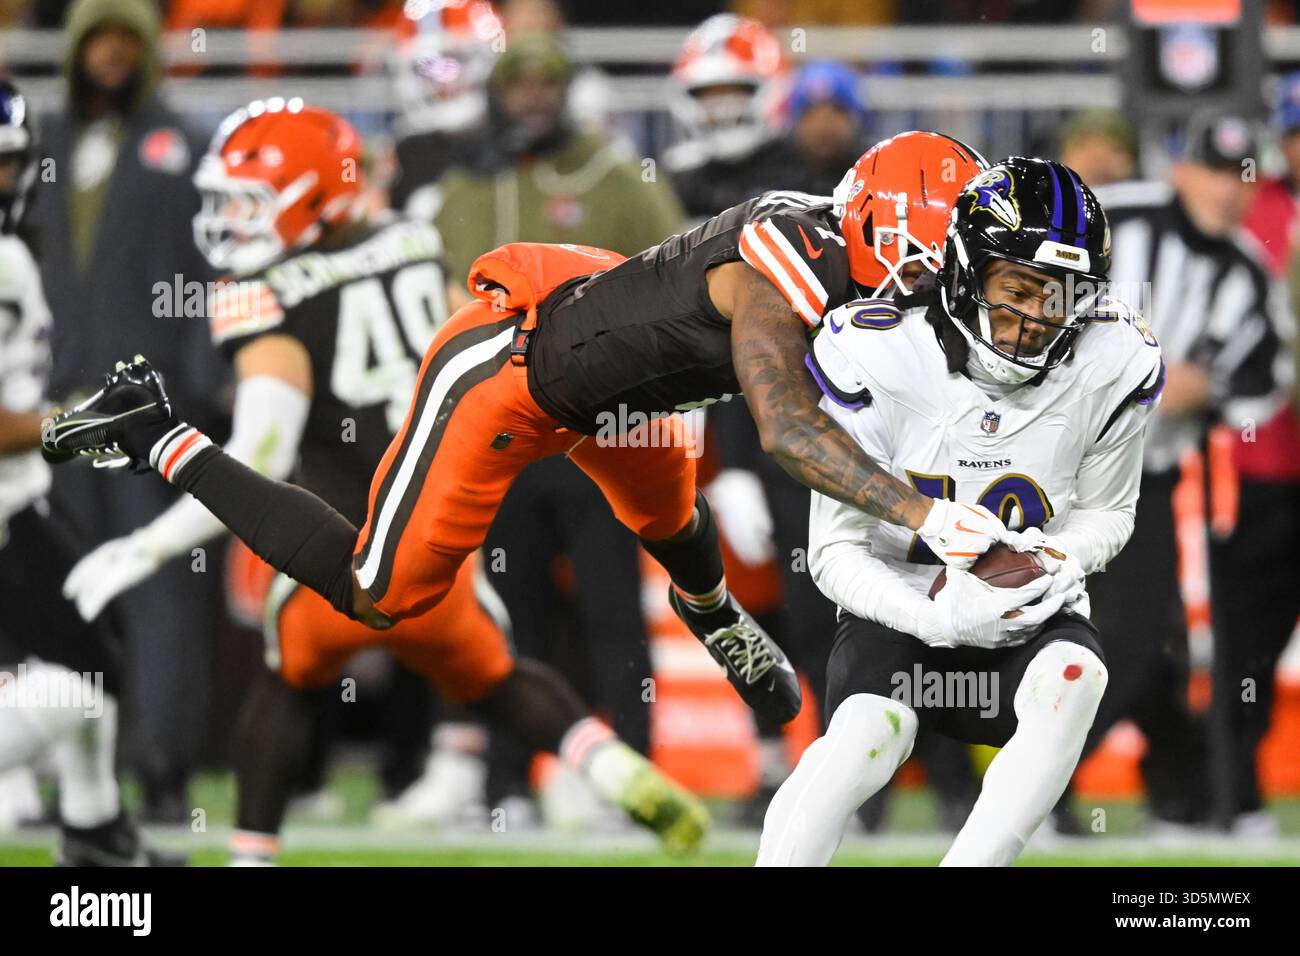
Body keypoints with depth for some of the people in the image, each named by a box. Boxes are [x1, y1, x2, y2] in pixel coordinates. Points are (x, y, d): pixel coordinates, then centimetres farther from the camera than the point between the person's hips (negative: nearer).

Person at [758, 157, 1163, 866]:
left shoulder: (1110, 368, -10)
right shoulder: (878, 360, -17)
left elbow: (1105, 511, 8)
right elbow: (836, 553, -12)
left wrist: (1061, 559, -17)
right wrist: (938, 618, -30)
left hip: (1028, 620, 2)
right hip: (902, 612, -2)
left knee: (1073, 679, -33)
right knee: (870, 730, -34)